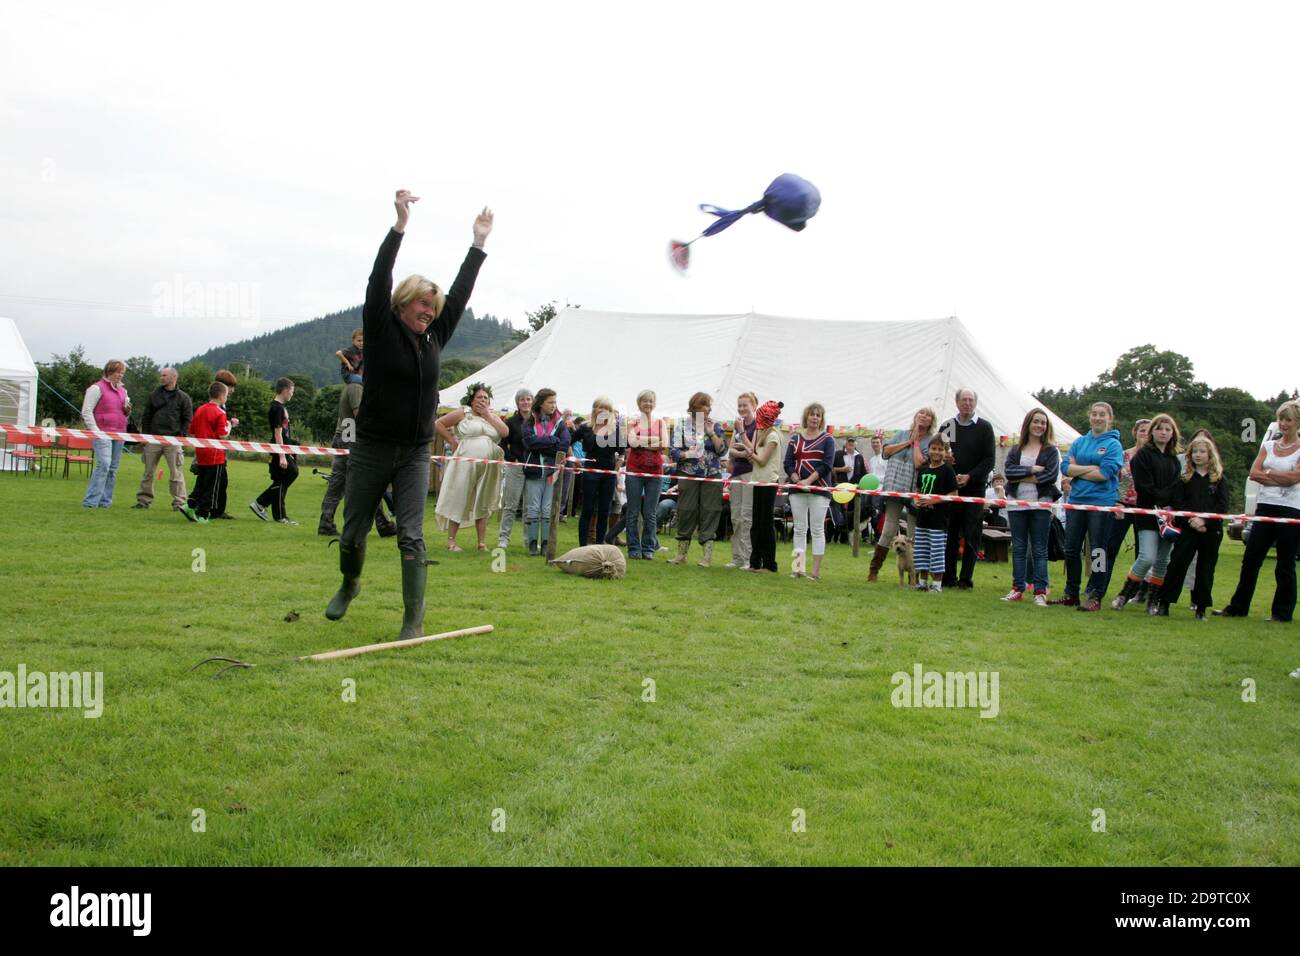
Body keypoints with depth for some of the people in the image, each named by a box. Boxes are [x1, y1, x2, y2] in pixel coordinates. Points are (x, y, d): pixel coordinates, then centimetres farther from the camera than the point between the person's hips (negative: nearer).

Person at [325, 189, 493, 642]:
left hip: (415, 453, 3)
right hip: (372, 448, -2)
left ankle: (413, 621, -2)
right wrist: (400, 226, -23)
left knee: (411, 536, -4)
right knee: (353, 532, 10)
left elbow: (460, 293, 14)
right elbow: (378, 282, -17)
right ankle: (350, 585, 40)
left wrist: (479, 243, 15)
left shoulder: (434, 336, 7)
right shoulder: (381, 330, -5)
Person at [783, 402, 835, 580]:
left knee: (817, 529, -4)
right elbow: (788, 464, 5)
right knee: (800, 528, 4)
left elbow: (827, 465, -7)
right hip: (797, 490, 3)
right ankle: (799, 567, 6)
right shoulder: (795, 439, 12)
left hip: (819, 489, -3)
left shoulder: (827, 439, 4)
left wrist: (809, 481, -17)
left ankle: (816, 571, -4)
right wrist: (797, 481, -12)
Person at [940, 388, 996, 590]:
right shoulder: (947, 426, 9)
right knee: (950, 534, 4)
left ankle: (966, 579, 3)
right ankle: (948, 577, 10)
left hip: (974, 488, -2)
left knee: (972, 535, -2)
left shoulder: (984, 427, 2)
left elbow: (990, 459, -2)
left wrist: (969, 477, -13)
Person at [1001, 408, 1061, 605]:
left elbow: (1052, 475, -12)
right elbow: (1008, 470, -5)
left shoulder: (1051, 451, 3)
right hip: (1017, 504, 3)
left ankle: (1040, 591, 2)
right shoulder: (1016, 450, 11)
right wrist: (1032, 469, -14)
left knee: (1039, 550, 0)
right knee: (1018, 548, 8)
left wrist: (1022, 477, -11)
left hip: (1041, 504, -3)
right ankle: (1018, 589, 14)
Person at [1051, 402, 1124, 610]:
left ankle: (1095, 596, 8)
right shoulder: (1079, 442, 11)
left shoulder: (1114, 444, -3)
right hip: (1076, 501, 5)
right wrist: (1092, 468, -10)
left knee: (1098, 552, 1)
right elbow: (1065, 467, 0)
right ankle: (1071, 594, 21)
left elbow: (1105, 474, -16)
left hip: (1101, 503, -5)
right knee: (1071, 549, 10)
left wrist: (1077, 471, -7)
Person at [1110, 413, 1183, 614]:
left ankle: (1153, 602, 12)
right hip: (1148, 515, -6)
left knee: (1163, 560, 4)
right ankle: (1123, 595, -1)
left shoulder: (1174, 460, 18)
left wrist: (1168, 507, -8)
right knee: (1147, 557, -16)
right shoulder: (1143, 455, 0)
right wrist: (1162, 500, -11)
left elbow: (1176, 489, 9)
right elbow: (1144, 486, -10)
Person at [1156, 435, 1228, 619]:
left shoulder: (1219, 479, 6)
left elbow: (1222, 506, -3)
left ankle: (1201, 608, 13)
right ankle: (1164, 603, 0)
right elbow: (1177, 503, -1)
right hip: (1187, 528, 0)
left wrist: (1204, 520, -15)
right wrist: (1191, 520, -15)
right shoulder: (1185, 478, 8)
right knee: (1177, 565, -4)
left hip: (1211, 530, 0)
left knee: (1205, 569, 5)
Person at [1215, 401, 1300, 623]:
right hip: (1265, 507, 4)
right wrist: (1281, 479, -10)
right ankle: (1238, 607, 13)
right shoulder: (1268, 446, 12)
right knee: (1251, 560, 6)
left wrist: (1268, 473, -4)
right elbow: (1254, 473, 1)